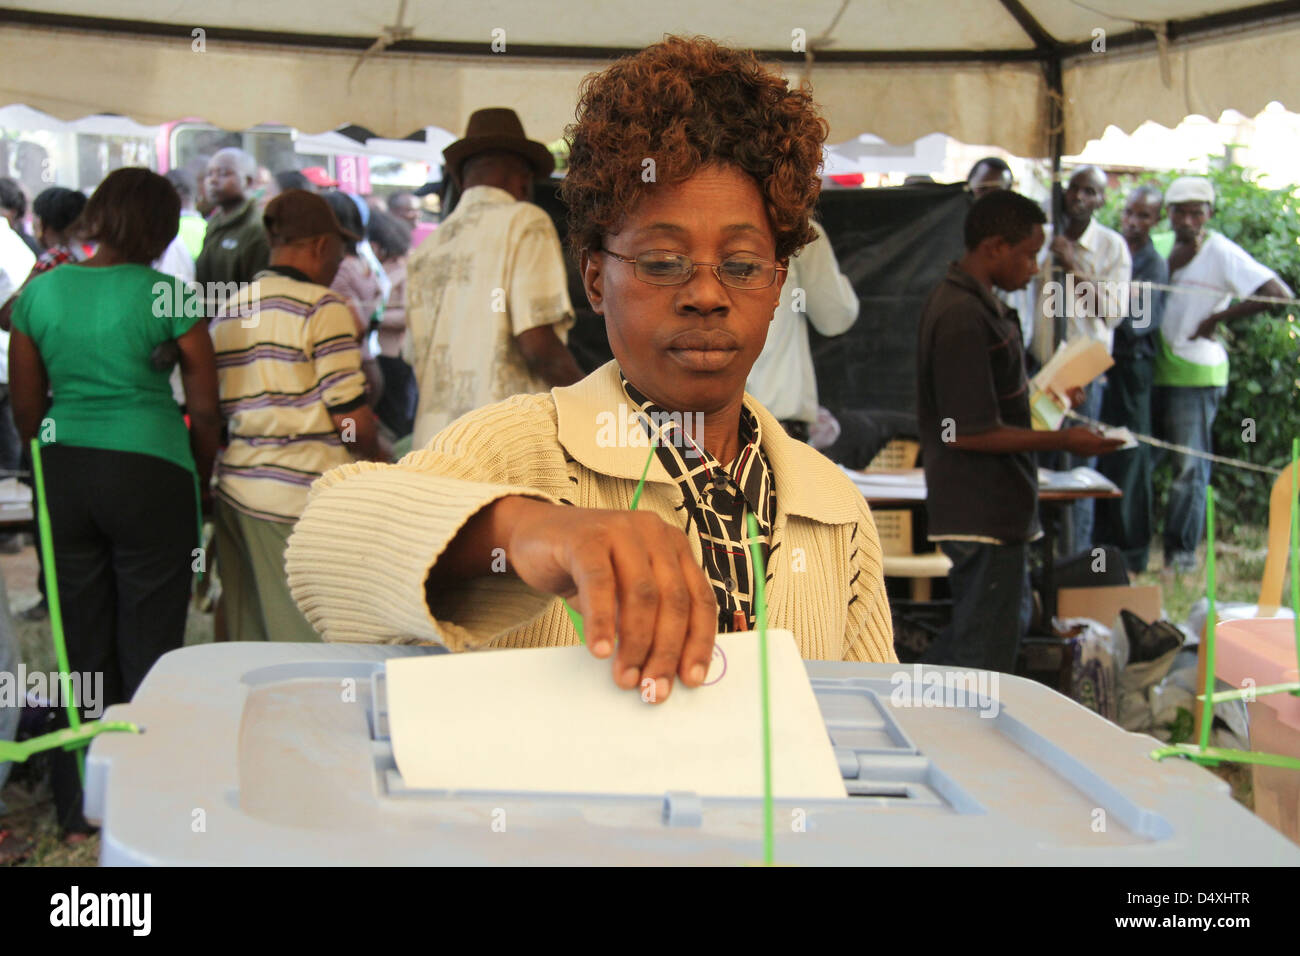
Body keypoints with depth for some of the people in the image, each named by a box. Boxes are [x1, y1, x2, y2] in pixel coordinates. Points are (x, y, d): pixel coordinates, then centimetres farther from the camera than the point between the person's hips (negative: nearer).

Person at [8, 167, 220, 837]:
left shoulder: (39, 292, 4)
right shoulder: (168, 297, -7)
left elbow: (25, 407, 8)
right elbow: (204, 409, -4)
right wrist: (201, 480, 12)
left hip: (63, 473, 4)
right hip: (149, 471, -4)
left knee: (81, 640, 12)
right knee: (149, 644, 5)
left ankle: (78, 806, 20)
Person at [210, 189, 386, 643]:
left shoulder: (226, 312, 13)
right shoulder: (322, 307, -8)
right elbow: (351, 418, -12)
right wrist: (381, 459, 5)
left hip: (235, 489, 7)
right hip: (304, 496, -7)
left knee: (251, 642, 11)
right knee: (314, 644, -1)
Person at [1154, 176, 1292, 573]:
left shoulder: (1221, 252, -10)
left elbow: (1279, 294, -17)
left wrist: (1219, 318, -15)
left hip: (1195, 374, -6)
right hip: (1156, 371, 6)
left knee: (1190, 466, -3)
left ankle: (1181, 552, 5)